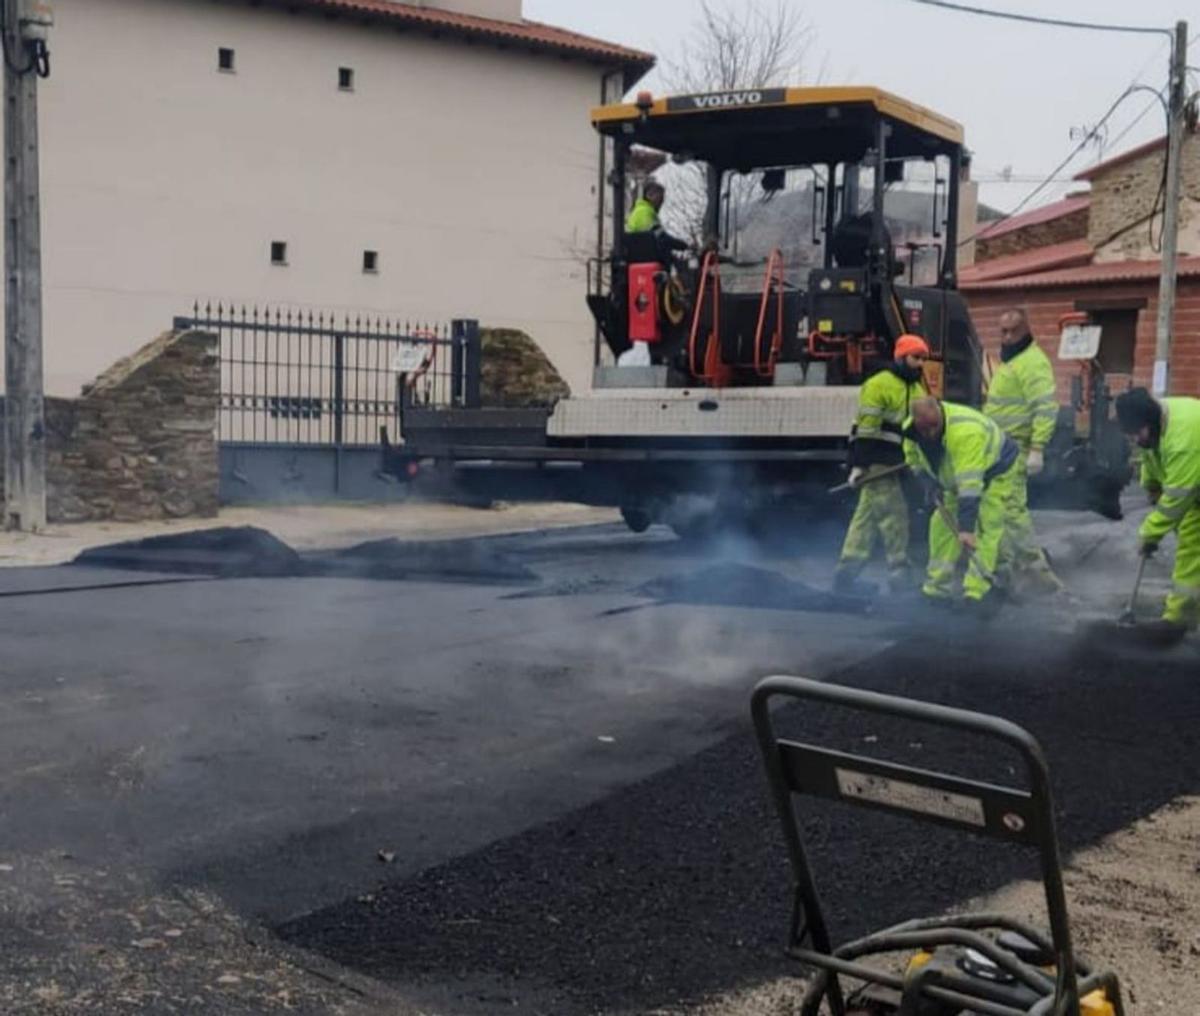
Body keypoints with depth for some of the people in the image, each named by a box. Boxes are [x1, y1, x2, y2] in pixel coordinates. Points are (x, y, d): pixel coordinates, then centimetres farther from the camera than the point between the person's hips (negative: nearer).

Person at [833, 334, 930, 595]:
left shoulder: (917, 390, 19)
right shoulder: (880, 385, -10)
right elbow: (865, 427, -15)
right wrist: (859, 464, -19)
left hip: (895, 463, 9)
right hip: (877, 463, -9)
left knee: (867, 518, 10)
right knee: (894, 514, -10)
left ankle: (846, 575, 14)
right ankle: (899, 577, -7)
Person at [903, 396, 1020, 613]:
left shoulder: (965, 432, -44)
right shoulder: (910, 430, -20)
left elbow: (970, 484, -47)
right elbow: (914, 459, 5)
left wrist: (966, 528, -49)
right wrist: (933, 484, -5)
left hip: (995, 469, -7)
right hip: (955, 476, 7)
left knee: (986, 528, -20)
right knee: (943, 524, 1)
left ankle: (977, 591, -23)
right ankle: (936, 589, 7)